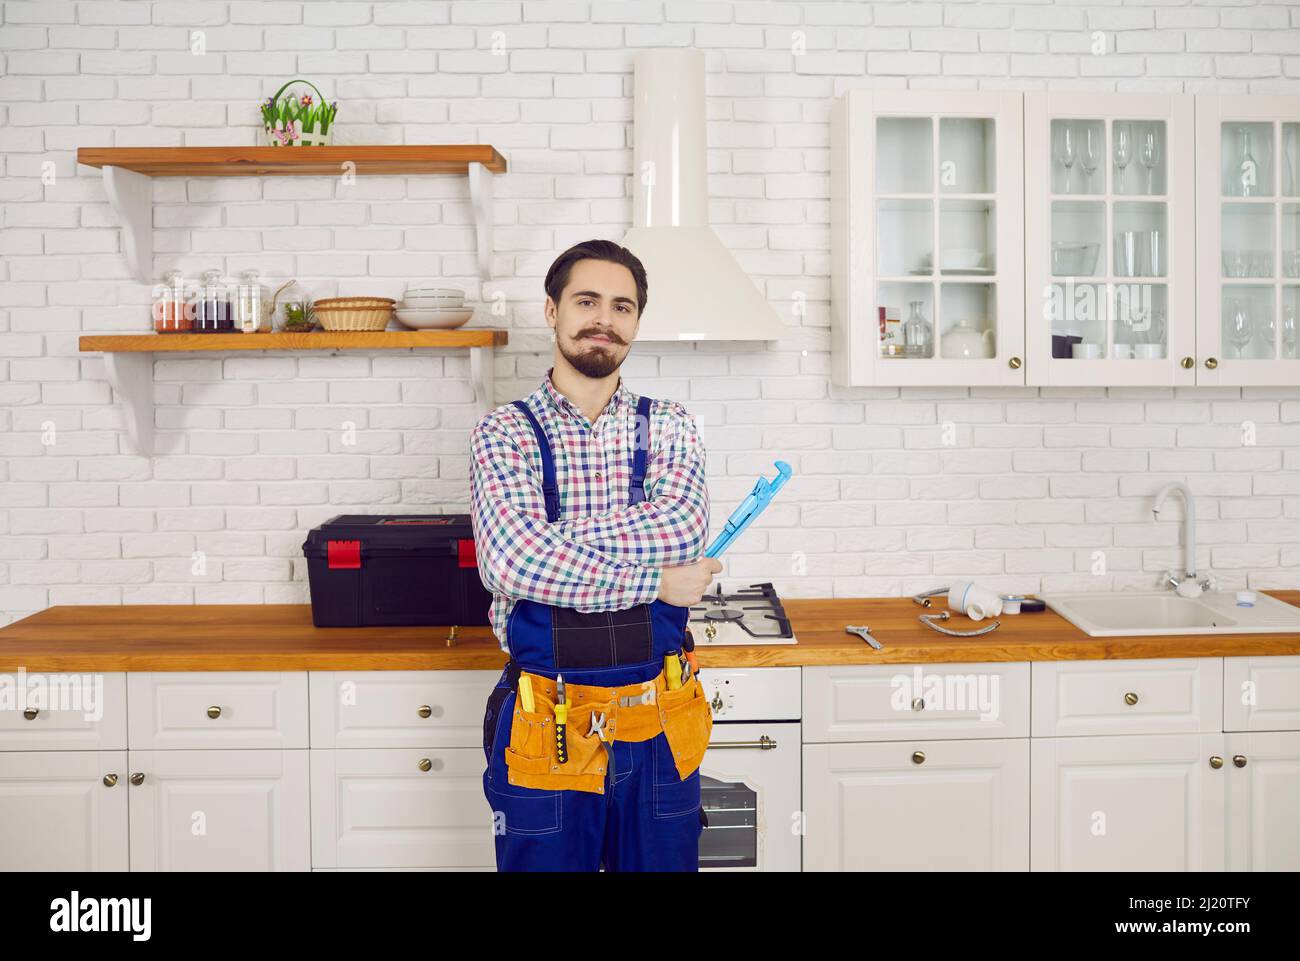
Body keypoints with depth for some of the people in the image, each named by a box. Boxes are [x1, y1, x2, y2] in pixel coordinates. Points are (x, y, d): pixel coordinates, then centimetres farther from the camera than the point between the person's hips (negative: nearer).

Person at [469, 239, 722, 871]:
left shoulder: (668, 427, 3)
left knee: (664, 864, 17)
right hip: (546, 728, -2)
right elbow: (515, 563, -21)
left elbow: (684, 528, -17)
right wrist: (654, 582, -16)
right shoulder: (505, 433, -4)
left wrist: (549, 541, -19)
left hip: (660, 724, 2)